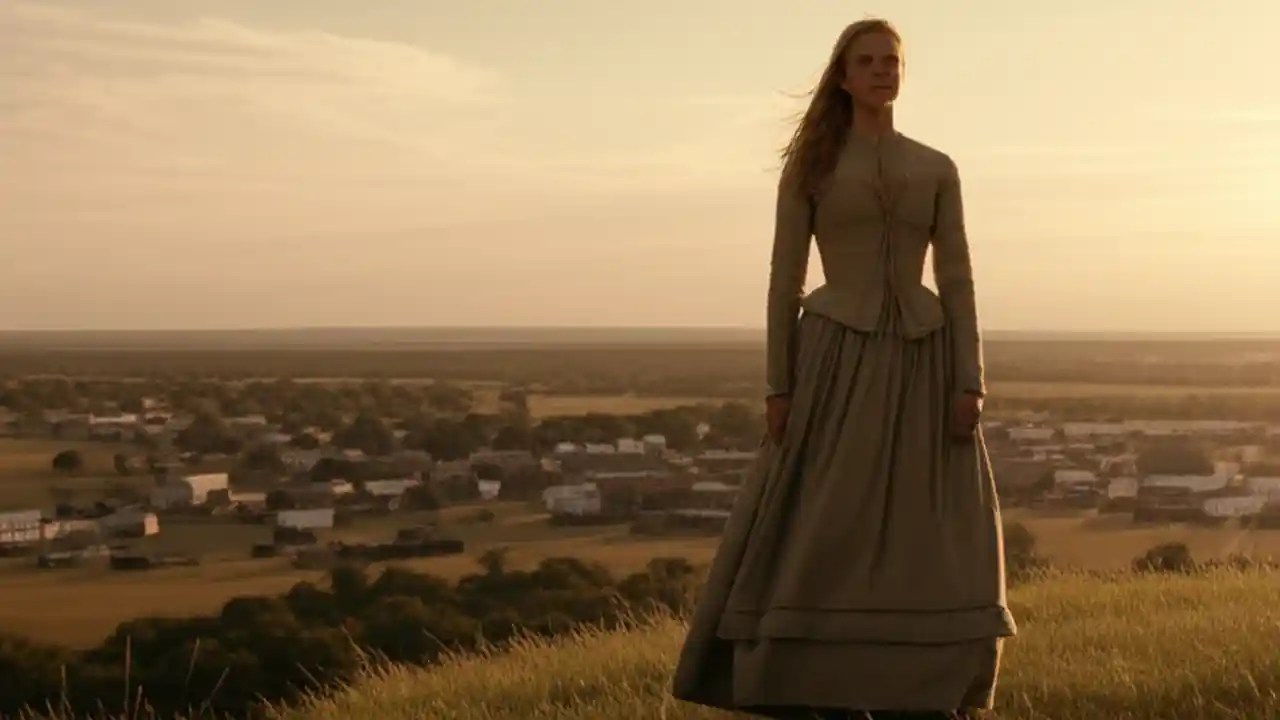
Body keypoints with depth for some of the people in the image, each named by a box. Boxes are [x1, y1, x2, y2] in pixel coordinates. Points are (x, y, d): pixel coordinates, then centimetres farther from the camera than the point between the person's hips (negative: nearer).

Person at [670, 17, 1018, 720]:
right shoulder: (809, 166, 5)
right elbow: (784, 279, 2)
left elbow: (956, 281, 6)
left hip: (920, 366, 2)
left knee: (929, 542, 0)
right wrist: (777, 386, -6)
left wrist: (970, 383, -4)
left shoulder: (937, 170, 10)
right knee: (819, 536, -6)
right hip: (837, 363, -2)